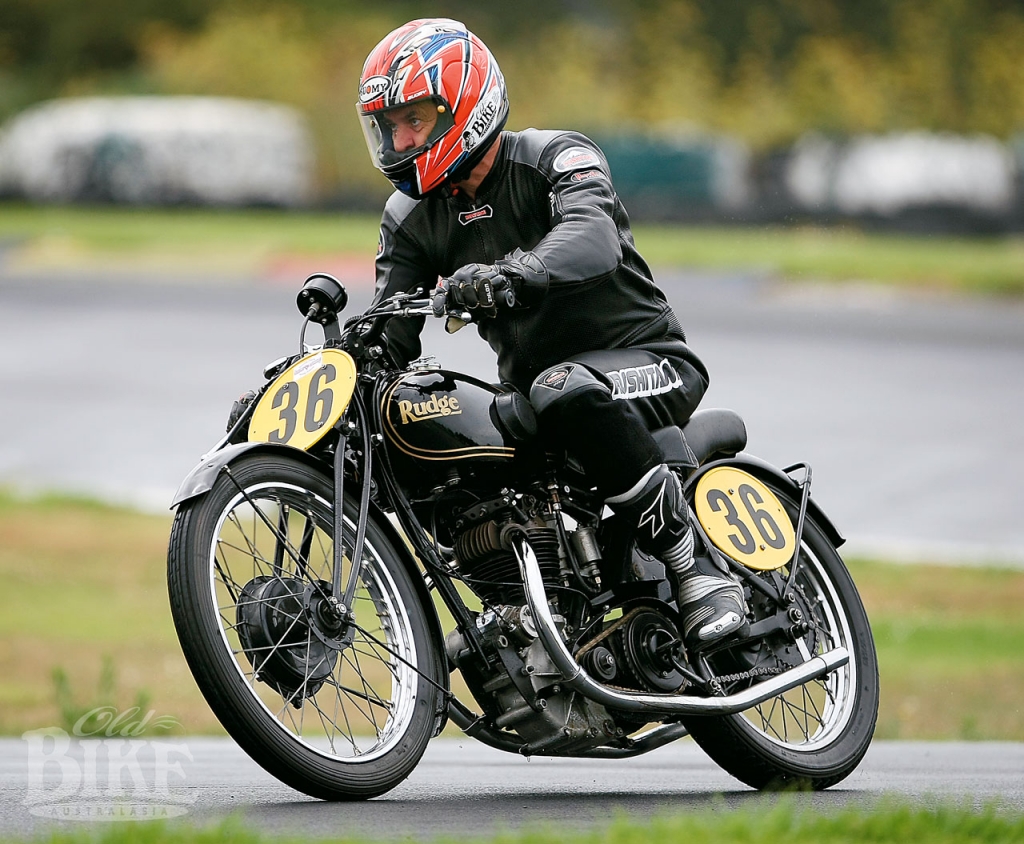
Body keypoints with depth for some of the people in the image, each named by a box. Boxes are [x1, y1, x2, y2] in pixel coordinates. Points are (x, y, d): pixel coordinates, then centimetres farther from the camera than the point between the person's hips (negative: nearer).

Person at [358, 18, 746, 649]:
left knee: (567, 391, -39)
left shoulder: (558, 158, -13)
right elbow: (390, 340, 0)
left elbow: (593, 242, -35)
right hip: (532, 388, 7)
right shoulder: (412, 217, 6)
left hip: (647, 364, -7)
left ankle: (698, 569, -31)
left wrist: (509, 274, -55)